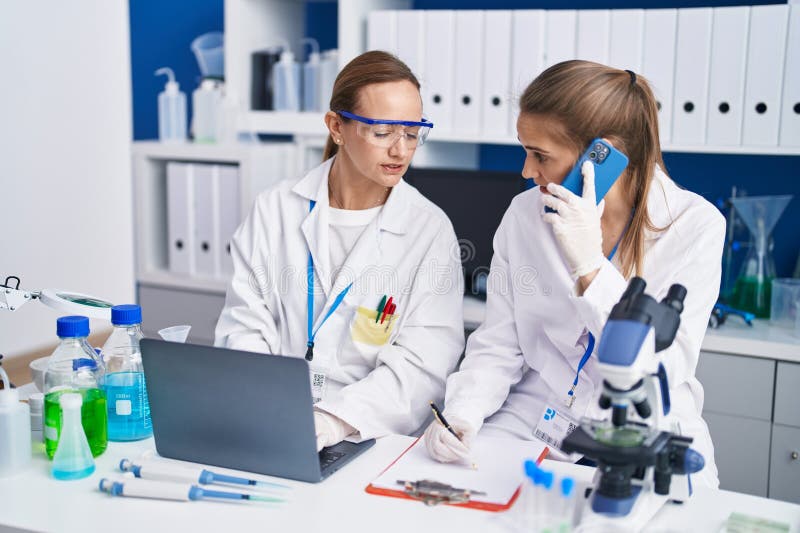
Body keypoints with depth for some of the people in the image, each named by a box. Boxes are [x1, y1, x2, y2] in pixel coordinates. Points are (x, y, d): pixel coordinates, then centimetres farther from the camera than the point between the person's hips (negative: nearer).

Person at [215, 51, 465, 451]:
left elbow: (423, 364, -7)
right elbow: (244, 326, 4)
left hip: (373, 439, -2)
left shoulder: (431, 230, 1)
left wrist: (336, 420, -23)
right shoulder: (276, 208, 7)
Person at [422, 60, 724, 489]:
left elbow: (664, 372, -16)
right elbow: (497, 348, 3)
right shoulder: (525, 214, 0)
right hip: (535, 420, 3)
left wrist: (590, 267, -25)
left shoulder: (695, 225, -10)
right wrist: (461, 413, -16)